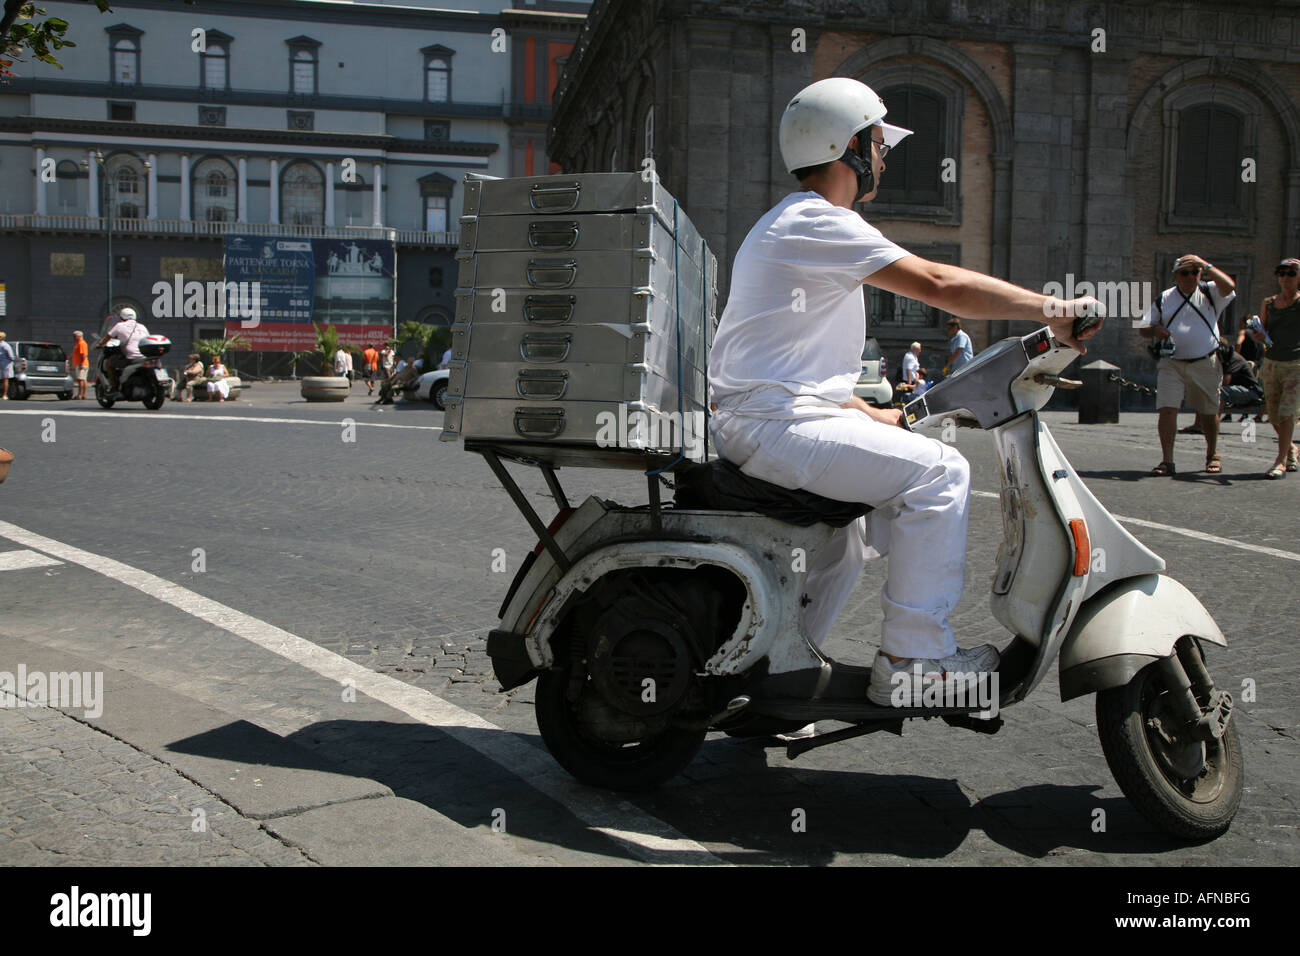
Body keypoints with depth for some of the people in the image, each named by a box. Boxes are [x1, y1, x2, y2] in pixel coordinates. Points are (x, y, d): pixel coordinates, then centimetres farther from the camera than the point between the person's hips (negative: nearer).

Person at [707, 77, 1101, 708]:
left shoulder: (791, 225, 24)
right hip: (772, 423, -11)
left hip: (754, 419, 11)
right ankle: (913, 658, -11)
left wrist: (878, 417, 21)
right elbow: (938, 284, -18)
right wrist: (1050, 310, -10)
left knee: (870, 497, 29)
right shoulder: (818, 221, -11)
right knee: (937, 472, -16)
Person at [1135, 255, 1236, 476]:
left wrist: (1206, 266, -23)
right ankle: (1167, 460, -10)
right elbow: (1142, 329, 9)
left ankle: (1212, 455, 30)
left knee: (1208, 412, 10)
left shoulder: (1209, 293, 4)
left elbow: (1230, 287, -17)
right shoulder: (1164, 299, 8)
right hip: (1171, 363, 0)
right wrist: (1155, 329, -13)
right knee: (1167, 409, -13)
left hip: (1205, 364, 0)